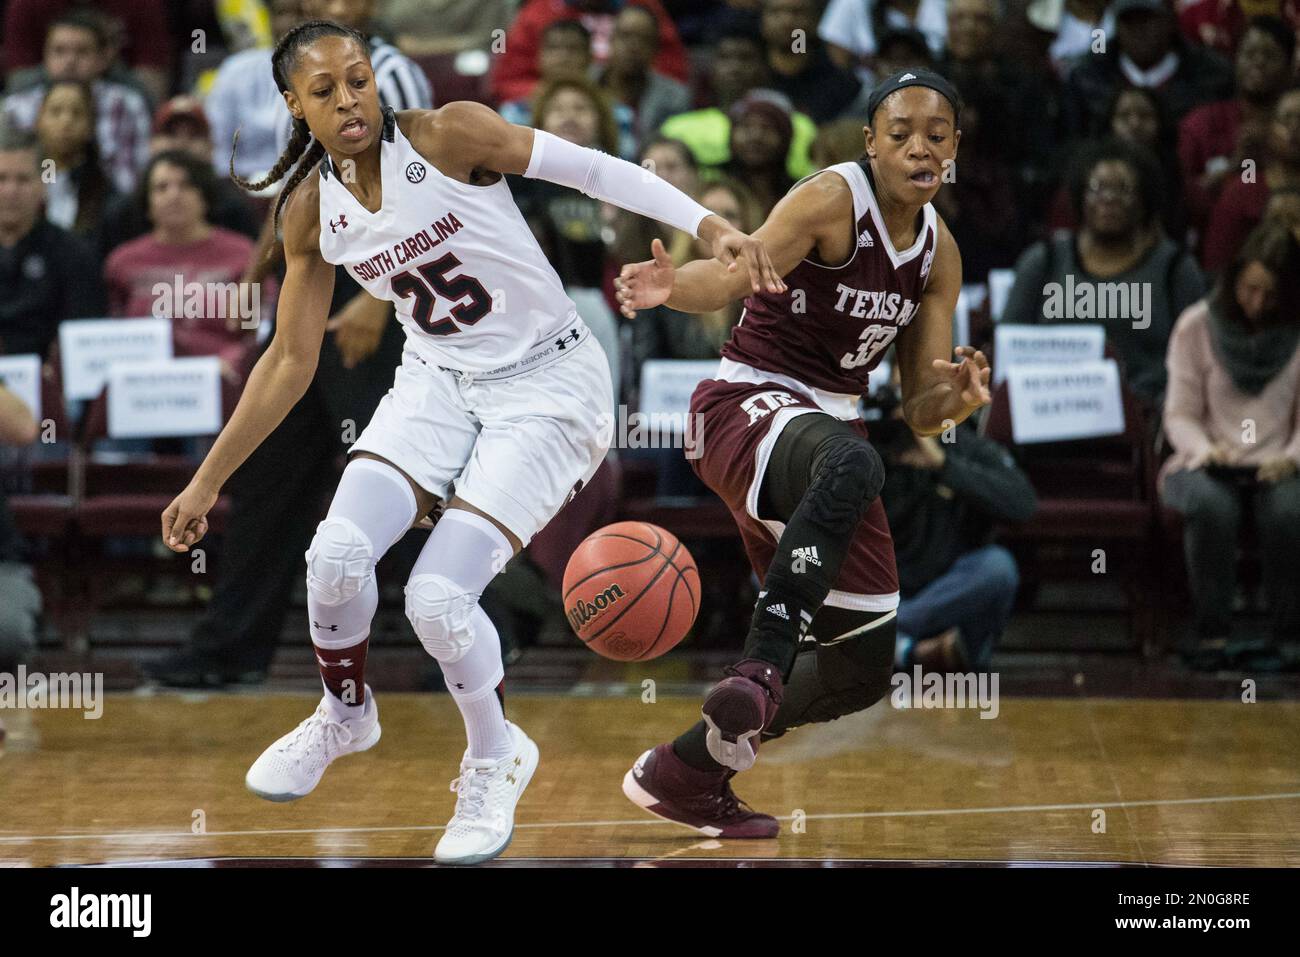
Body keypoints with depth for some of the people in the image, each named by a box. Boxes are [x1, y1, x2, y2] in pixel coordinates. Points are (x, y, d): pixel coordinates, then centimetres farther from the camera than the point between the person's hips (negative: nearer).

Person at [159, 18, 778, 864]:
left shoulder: (449, 135, -16)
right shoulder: (311, 210, -1)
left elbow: (594, 170, -15)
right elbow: (291, 362, 7)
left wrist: (712, 228, -27)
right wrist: (207, 482, 7)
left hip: (549, 383, -4)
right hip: (439, 381, 5)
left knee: (438, 596, -18)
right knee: (337, 554, -18)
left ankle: (496, 758, 11)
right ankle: (346, 716, 13)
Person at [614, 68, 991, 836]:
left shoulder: (940, 252, 7)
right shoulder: (832, 200, -13)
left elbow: (921, 412, 6)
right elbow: (737, 274, -31)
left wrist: (957, 399, -17)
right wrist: (675, 286, -54)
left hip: (831, 425, 8)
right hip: (751, 404, -8)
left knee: (864, 668, 8)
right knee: (852, 464, -44)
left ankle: (686, 773, 24)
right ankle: (761, 667, -47)